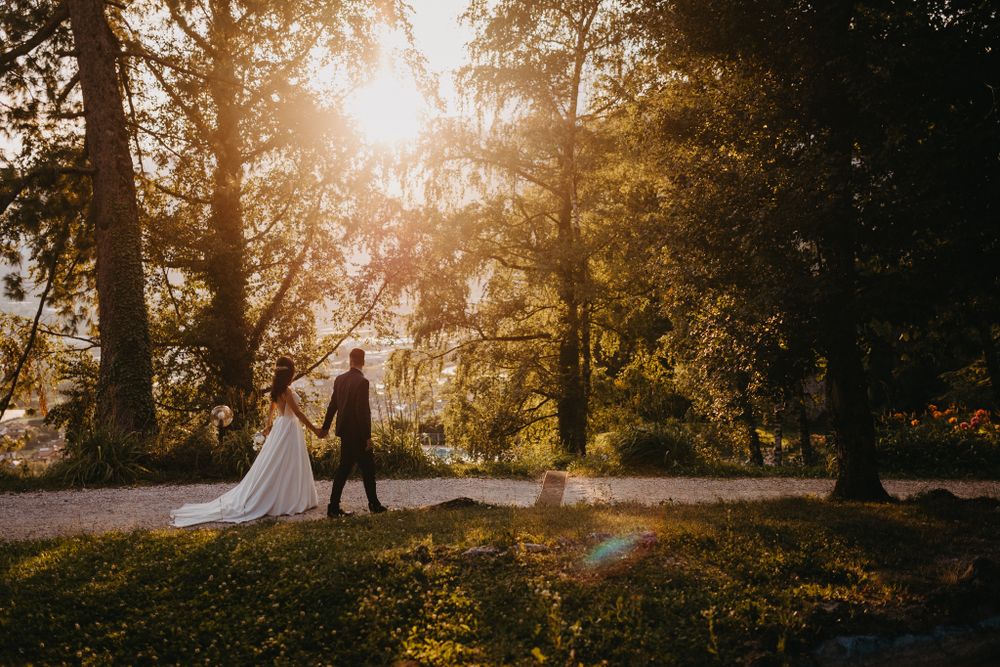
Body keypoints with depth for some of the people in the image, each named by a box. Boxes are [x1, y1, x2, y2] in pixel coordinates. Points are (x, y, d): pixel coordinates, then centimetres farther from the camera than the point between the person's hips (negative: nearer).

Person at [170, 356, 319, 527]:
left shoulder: (276, 388, 7)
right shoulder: (286, 391, -20)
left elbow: (272, 410, 20)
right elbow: (298, 413, -19)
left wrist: (269, 425, 34)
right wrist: (313, 429, -13)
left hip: (279, 427, 9)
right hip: (289, 428, -9)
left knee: (272, 467, 12)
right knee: (285, 468, -2)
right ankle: (286, 502, 4)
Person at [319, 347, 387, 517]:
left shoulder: (339, 379, 5)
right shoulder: (362, 382, -17)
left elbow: (333, 405, 13)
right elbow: (363, 411, -20)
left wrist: (325, 426, 24)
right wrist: (368, 436, -15)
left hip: (344, 430, 7)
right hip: (357, 433, -7)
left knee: (345, 466, 12)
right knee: (368, 466, 6)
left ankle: (334, 506, 11)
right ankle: (374, 504, 14)